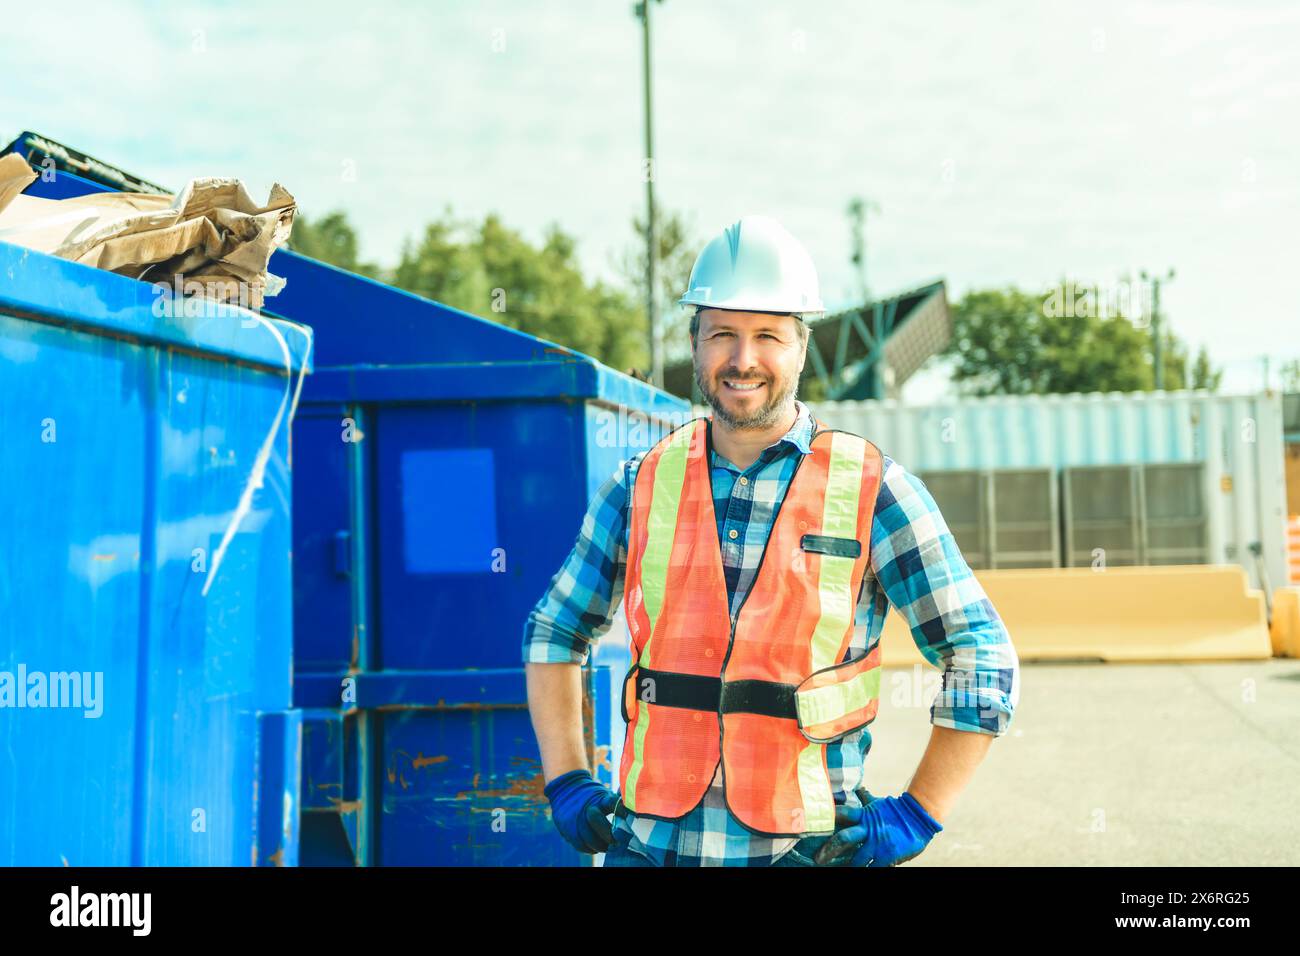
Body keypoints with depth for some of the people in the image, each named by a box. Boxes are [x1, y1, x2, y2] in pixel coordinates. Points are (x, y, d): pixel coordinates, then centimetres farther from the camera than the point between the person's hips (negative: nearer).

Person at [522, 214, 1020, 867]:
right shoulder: (643, 486, 4)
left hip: (806, 848, -2)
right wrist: (566, 782, 7)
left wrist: (916, 816, -5)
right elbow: (553, 631, 16)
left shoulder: (872, 490, -5)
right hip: (650, 842, 2)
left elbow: (983, 660, -2)